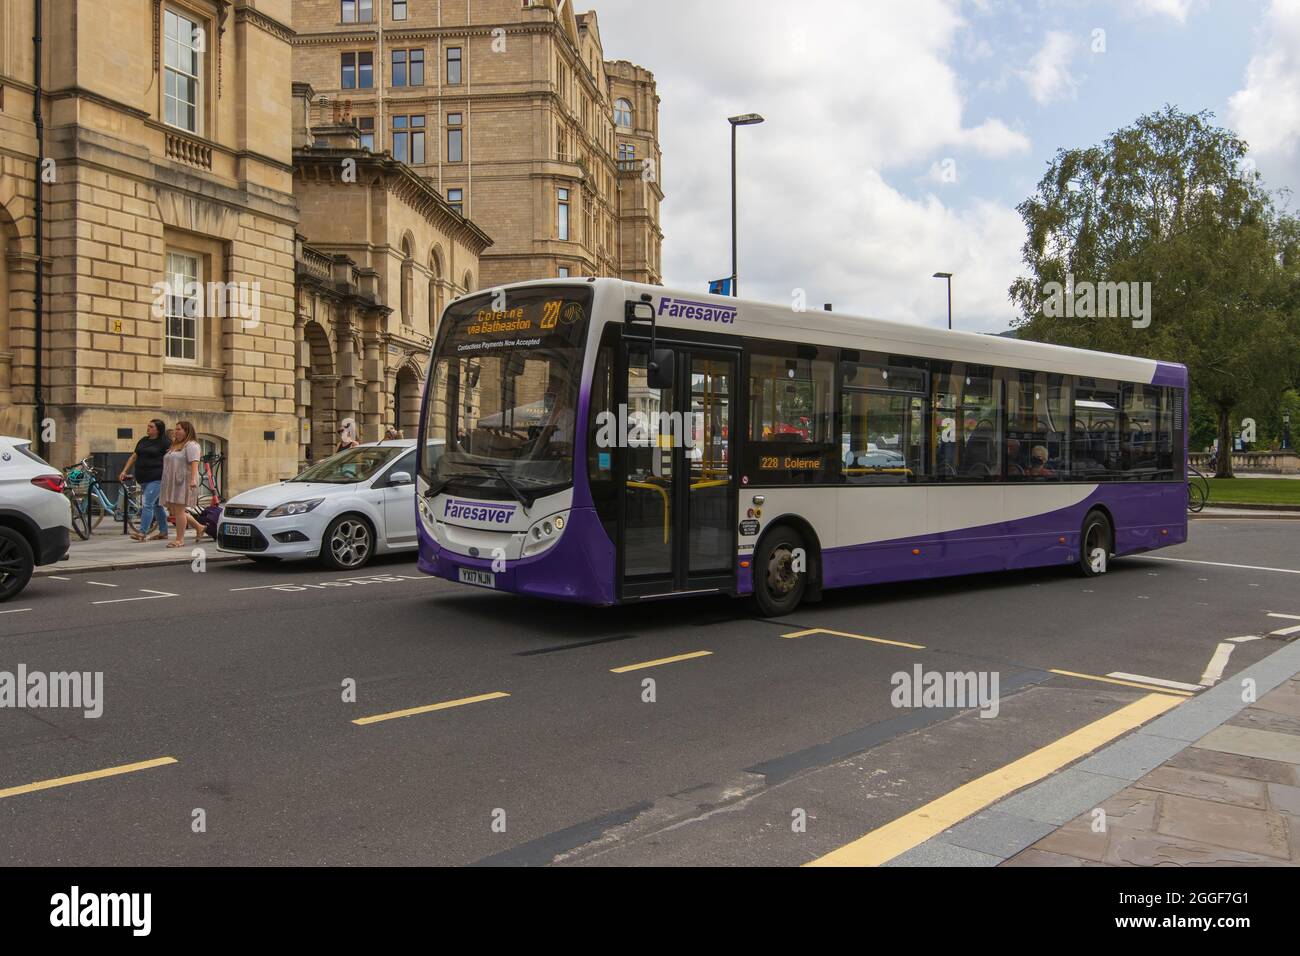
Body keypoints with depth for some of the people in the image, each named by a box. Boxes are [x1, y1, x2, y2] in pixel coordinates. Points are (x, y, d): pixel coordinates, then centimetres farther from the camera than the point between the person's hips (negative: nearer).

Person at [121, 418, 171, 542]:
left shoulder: (165, 442, -6)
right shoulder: (143, 441, 15)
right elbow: (133, 457, 19)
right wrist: (124, 471, 12)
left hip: (156, 479, -8)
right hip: (143, 479, 8)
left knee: (147, 504, -14)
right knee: (156, 505, 13)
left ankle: (142, 532, -14)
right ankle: (163, 532, 19)